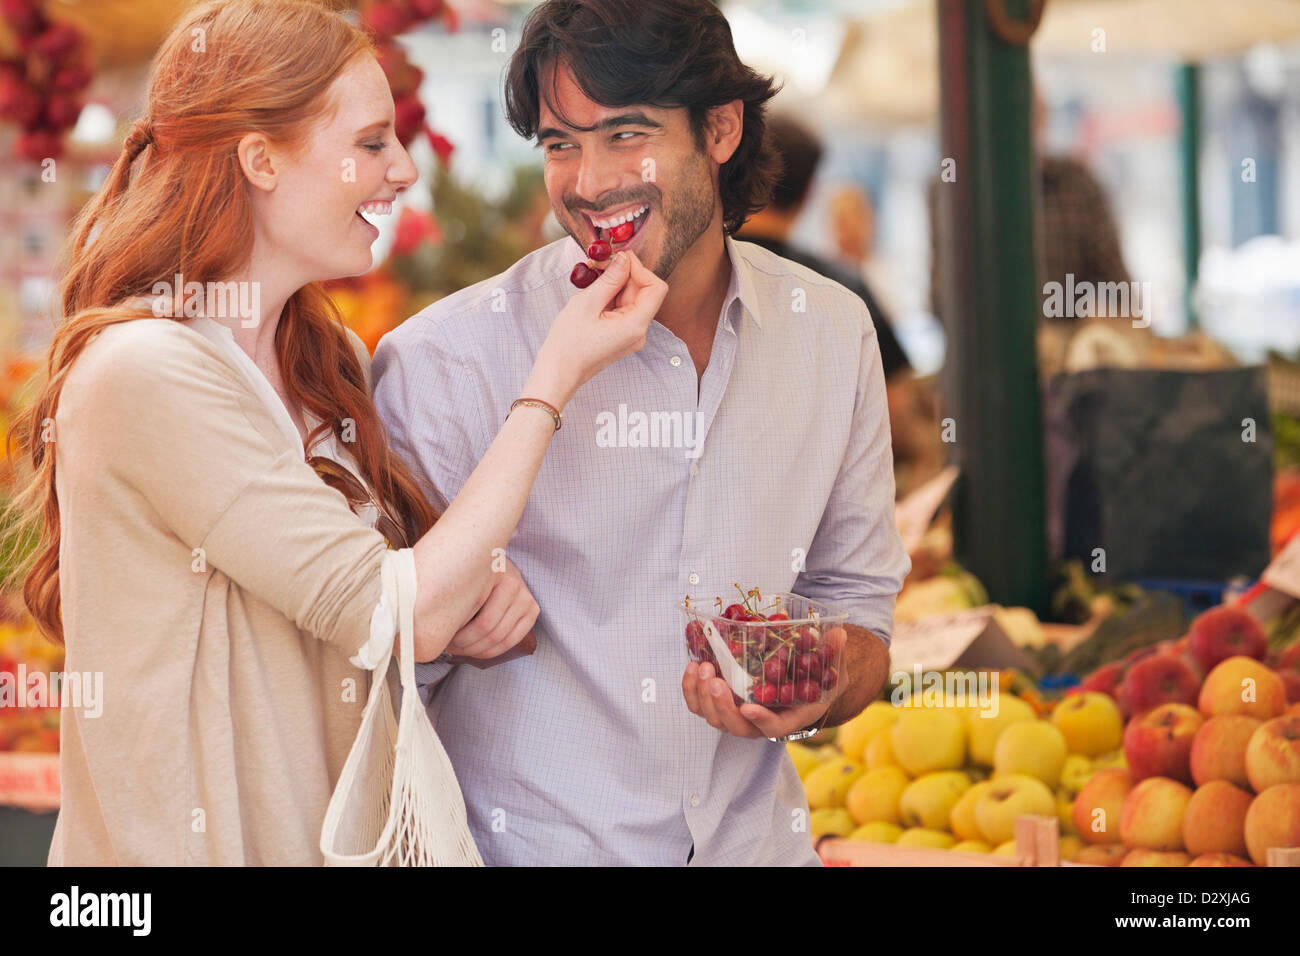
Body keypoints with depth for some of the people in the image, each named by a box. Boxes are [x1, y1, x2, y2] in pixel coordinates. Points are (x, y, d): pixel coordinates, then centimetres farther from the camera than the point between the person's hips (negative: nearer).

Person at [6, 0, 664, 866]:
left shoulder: (331, 359, 5)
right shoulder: (146, 372, -20)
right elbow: (390, 620, -22)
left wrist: (481, 601, -5)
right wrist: (556, 377, -17)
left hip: (341, 836, 8)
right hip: (186, 845, -8)